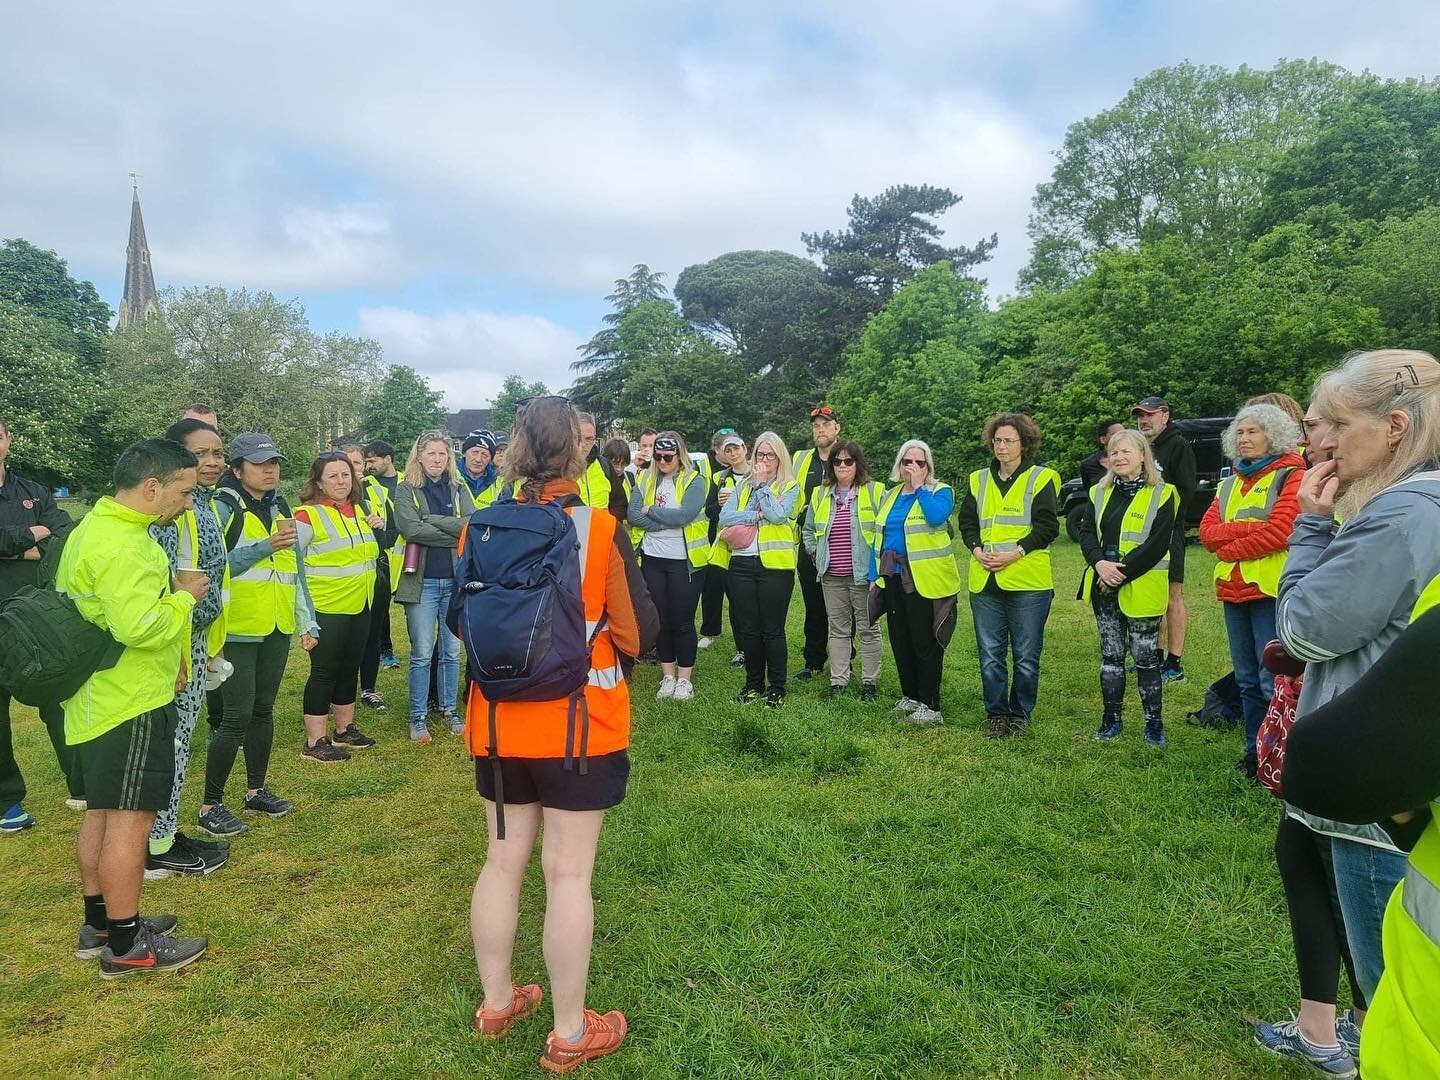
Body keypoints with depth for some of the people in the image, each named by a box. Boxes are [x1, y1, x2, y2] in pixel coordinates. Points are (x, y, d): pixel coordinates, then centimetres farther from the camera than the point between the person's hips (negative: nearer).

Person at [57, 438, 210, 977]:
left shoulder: (92, 528, 11)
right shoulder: (122, 544, -23)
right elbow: (140, 626, -30)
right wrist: (185, 596, -15)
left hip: (98, 699, 11)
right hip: (132, 706, -11)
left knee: (101, 814, 19)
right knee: (130, 821, -2)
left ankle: (98, 923, 32)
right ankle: (126, 946, 9)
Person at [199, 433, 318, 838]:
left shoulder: (280, 508, 12)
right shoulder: (222, 507, -8)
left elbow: (296, 569, 15)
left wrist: (306, 621, 13)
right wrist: (265, 546, -24)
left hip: (277, 628, 6)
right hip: (238, 630, -6)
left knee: (263, 709, 14)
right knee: (236, 716, -5)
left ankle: (256, 790, 28)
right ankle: (211, 805, 8)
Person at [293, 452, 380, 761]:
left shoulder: (360, 511, 10)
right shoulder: (309, 514, -13)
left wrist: (380, 528, 6)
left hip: (360, 606, 7)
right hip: (325, 607, -7)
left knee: (350, 667, 16)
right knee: (325, 671, -1)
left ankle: (345, 729, 30)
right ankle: (315, 742, 8)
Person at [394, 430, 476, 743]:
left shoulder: (459, 489, 8)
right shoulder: (406, 490, 0)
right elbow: (411, 529, -17)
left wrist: (432, 519, -16)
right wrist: (456, 533, -14)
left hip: (455, 580, 3)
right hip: (422, 581, -3)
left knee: (451, 652, 11)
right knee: (422, 654, 3)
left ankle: (448, 709, 25)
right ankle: (418, 717, 15)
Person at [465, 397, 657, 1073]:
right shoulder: (601, 531, -16)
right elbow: (639, 634, -12)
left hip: (498, 725, 4)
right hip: (581, 726, -4)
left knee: (503, 861, 18)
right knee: (568, 873, 6)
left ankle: (496, 1004, 36)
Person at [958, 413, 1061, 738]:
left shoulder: (1041, 478, -1)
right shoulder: (979, 480, 14)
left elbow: (1047, 526, -7)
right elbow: (967, 521, 13)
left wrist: (1015, 553, -16)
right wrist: (976, 549, -5)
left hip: (1028, 580, -4)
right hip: (984, 580, 4)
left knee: (1026, 656, 6)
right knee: (990, 654, 8)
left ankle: (1020, 714, 21)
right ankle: (996, 713, 21)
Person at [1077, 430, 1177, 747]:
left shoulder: (1162, 494, -6)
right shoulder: (1100, 493, 10)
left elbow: (1158, 543, -14)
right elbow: (1086, 532, 4)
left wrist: (1122, 571, -18)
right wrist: (1099, 563, -14)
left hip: (1141, 589, -5)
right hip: (1104, 589, 5)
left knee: (1146, 657, 3)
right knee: (1110, 654, 12)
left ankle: (1154, 722, 16)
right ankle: (1112, 718, 23)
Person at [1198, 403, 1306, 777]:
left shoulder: (1291, 476, -3)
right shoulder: (1231, 483, 17)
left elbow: (1279, 532, -17)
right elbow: (1207, 531, 4)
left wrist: (1228, 548, -7)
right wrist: (1249, 528, -11)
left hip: (1272, 591, -7)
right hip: (1234, 592, 7)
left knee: (1273, 680, -7)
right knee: (1247, 679, 14)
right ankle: (1254, 753, 23)